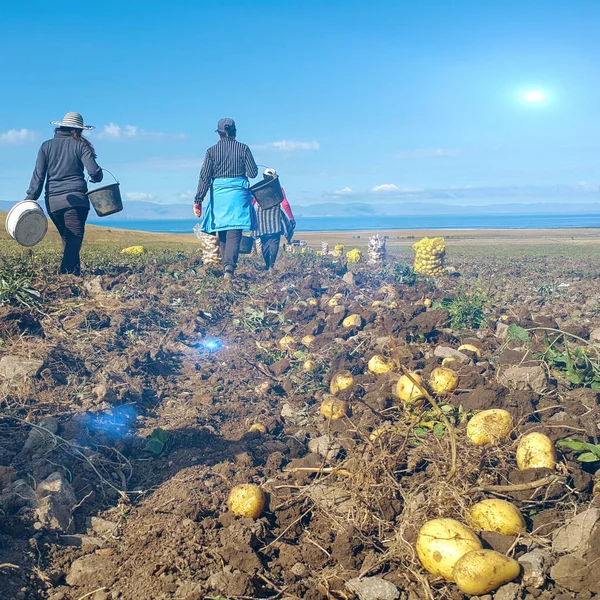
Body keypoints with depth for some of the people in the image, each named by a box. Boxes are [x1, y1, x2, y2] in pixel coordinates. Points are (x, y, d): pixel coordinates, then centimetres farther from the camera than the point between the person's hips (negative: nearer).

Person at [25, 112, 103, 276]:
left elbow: (38, 176, 4)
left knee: (67, 241, 16)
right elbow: (94, 172, -7)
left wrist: (30, 199, 5)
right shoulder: (81, 145, 2)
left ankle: (75, 275, 18)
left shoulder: (47, 146, 10)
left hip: (53, 201, 4)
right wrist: (96, 177, 16)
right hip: (76, 199, -4)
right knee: (74, 242, -8)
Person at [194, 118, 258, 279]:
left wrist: (198, 200, 1)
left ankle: (225, 267, 16)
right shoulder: (243, 148, 2)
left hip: (218, 194, 1)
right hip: (239, 193, -1)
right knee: (234, 233, -5)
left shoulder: (212, 151, 3)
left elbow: (204, 177, -1)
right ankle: (230, 266, -23)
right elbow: (253, 173, 0)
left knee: (222, 233, 13)